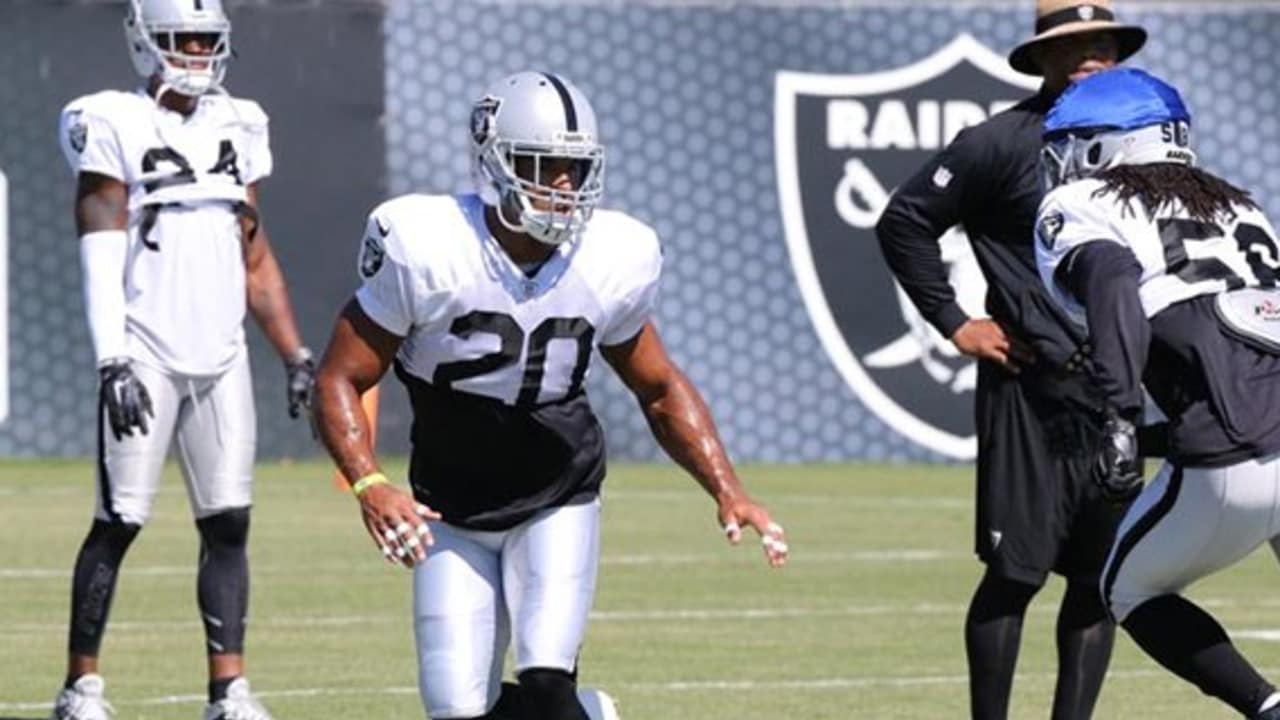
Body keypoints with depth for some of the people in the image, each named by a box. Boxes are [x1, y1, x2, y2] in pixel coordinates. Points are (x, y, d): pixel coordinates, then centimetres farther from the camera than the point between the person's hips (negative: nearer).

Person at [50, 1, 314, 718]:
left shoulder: (234, 128, 13)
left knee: (229, 522, 1)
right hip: (147, 357, -5)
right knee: (119, 522, -4)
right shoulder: (115, 127, -5)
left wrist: (295, 353, 12)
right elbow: (101, 253, -11)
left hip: (222, 358, 5)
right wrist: (112, 362, -19)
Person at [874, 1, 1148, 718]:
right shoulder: (1002, 143, -7)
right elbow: (904, 222, -6)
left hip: (1114, 394, 6)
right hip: (1029, 391, -6)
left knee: (1102, 575, 6)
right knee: (1017, 571, -4)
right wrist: (955, 323, -8)